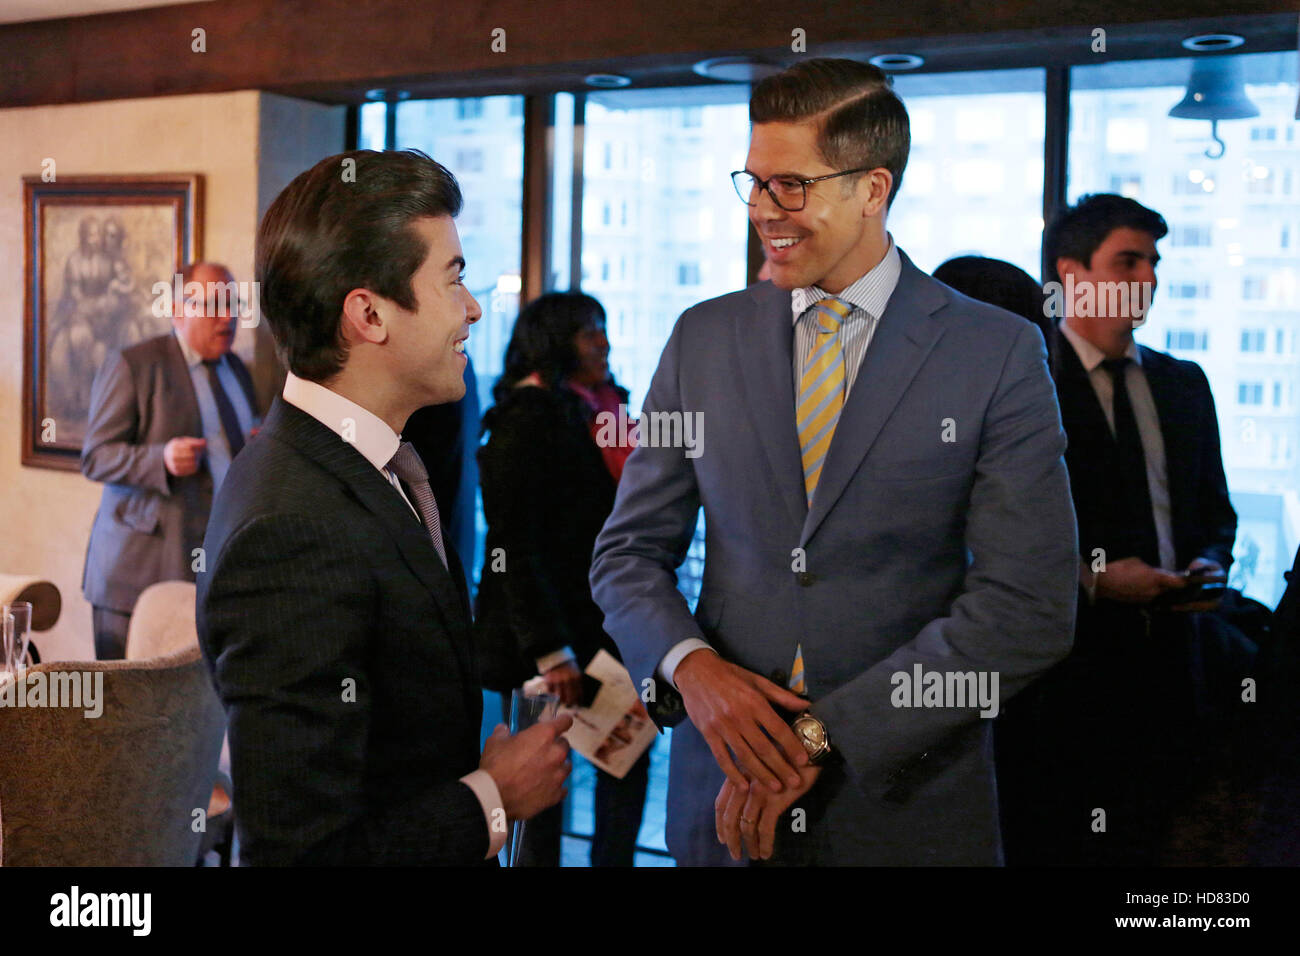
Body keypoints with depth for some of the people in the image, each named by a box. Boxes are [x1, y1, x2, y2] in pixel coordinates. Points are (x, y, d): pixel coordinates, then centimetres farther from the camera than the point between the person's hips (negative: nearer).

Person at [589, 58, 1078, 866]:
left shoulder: (1000, 355, -6)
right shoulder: (704, 339, 4)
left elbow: (1030, 607, -12)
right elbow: (631, 550, 8)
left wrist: (825, 732, -16)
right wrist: (689, 664, -13)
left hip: (905, 804, -2)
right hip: (725, 796, 3)